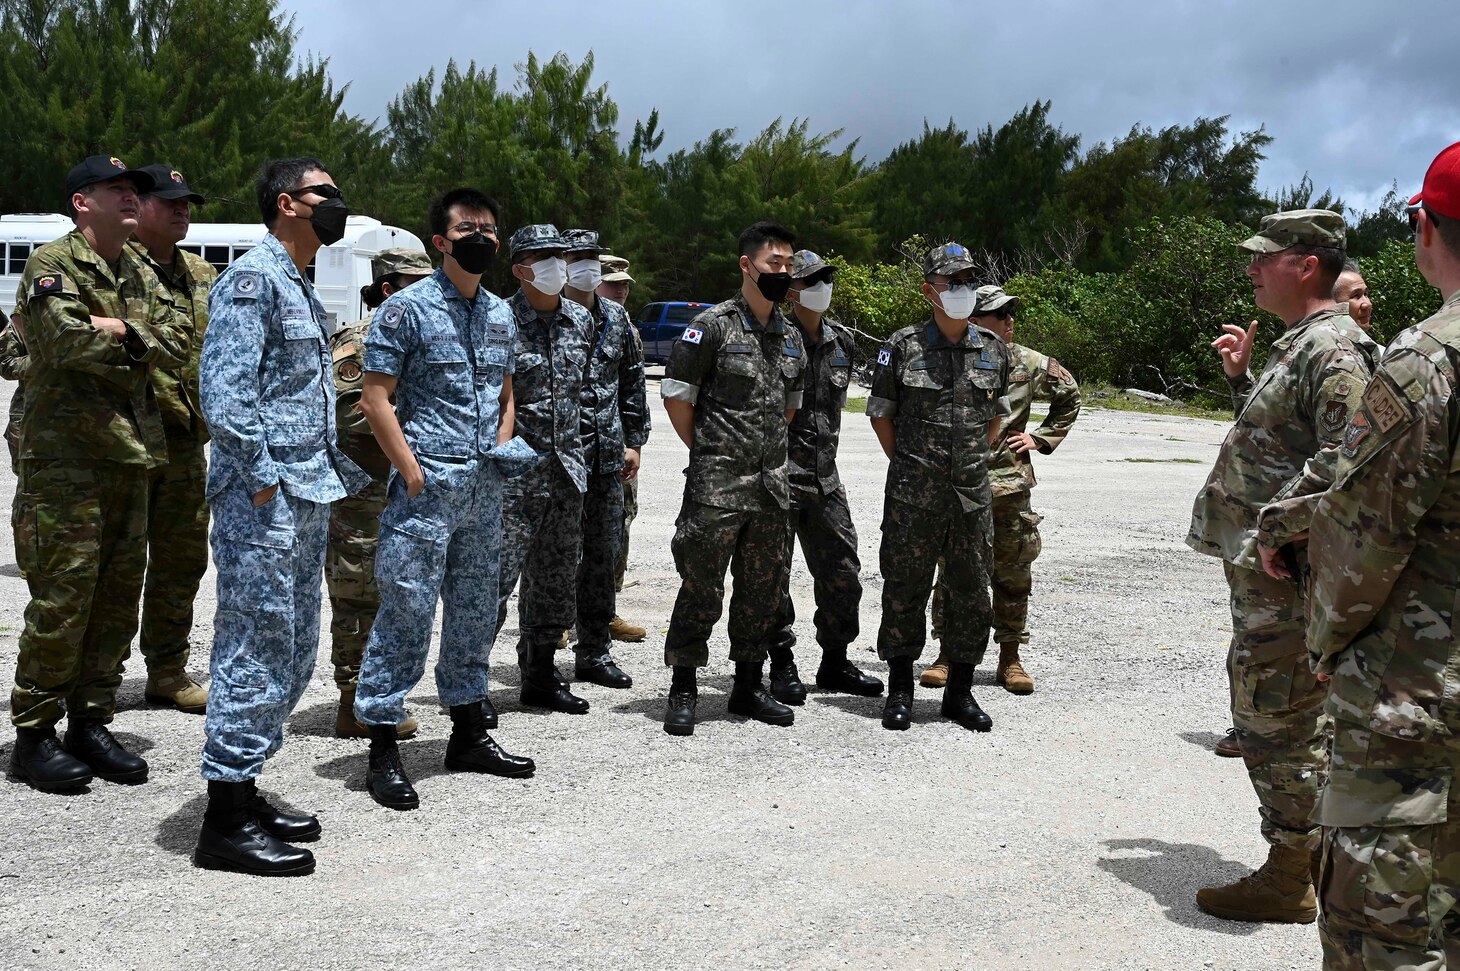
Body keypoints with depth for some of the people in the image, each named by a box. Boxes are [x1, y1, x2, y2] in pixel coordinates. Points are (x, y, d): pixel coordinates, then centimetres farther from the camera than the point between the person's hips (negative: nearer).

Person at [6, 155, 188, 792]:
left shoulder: (142, 274, 17)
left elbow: (178, 347, 4)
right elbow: (70, 340, -22)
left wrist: (122, 331, -12)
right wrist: (137, 343, -6)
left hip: (130, 456, 8)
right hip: (64, 459, -7)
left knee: (118, 600, 10)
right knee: (61, 599, -6)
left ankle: (90, 723, 21)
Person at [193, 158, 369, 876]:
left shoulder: (304, 291, 20)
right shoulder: (252, 277, -10)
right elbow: (224, 390, -20)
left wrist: (343, 473, 17)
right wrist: (261, 478, -20)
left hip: (305, 498, 10)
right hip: (264, 501, -10)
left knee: (293, 655, 15)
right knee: (256, 653, -7)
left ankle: (244, 790, 25)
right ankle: (226, 823, 1)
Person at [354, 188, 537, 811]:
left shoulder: (501, 313, 15)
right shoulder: (407, 308, -5)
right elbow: (376, 396, -8)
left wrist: (504, 445, 6)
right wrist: (411, 471, -15)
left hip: (486, 487, 7)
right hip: (427, 486, -7)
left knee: (473, 612, 14)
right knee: (406, 612, -5)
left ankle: (468, 734, 26)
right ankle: (383, 751, 3)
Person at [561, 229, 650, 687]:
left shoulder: (616, 318, 13)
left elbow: (632, 382, 18)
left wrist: (633, 440, 14)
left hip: (607, 458, 6)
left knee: (603, 555, 10)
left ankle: (594, 653, 20)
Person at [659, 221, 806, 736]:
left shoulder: (791, 337, 13)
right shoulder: (712, 326, -8)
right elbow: (676, 393, -6)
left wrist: (770, 453, 16)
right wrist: (707, 452, 1)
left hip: (771, 484, 7)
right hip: (716, 485, -6)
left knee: (763, 588, 12)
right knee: (701, 587, -3)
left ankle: (749, 687, 23)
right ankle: (683, 692, 7)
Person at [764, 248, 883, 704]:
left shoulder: (841, 341, 10)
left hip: (824, 475, 7)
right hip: (779, 473, -6)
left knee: (842, 573, 9)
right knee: (773, 573, 1)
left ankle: (835, 663, 22)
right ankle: (782, 668, 11)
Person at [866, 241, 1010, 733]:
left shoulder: (993, 350, 6)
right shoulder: (903, 347, -4)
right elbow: (881, 414, 5)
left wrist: (971, 462, 13)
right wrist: (909, 465, 5)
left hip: (973, 493, 3)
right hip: (913, 494, -3)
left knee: (971, 593, 8)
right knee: (905, 590, 3)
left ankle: (960, 693, 20)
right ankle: (900, 692, 15)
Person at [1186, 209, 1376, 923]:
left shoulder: (1331, 348, -16)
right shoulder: (1298, 344, 16)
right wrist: (1239, 376, 18)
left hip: (1283, 573, -11)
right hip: (1263, 569, 11)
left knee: (1278, 721, -4)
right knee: (1269, 716, 18)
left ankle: (1289, 880, 7)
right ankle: (1299, 861, 30)